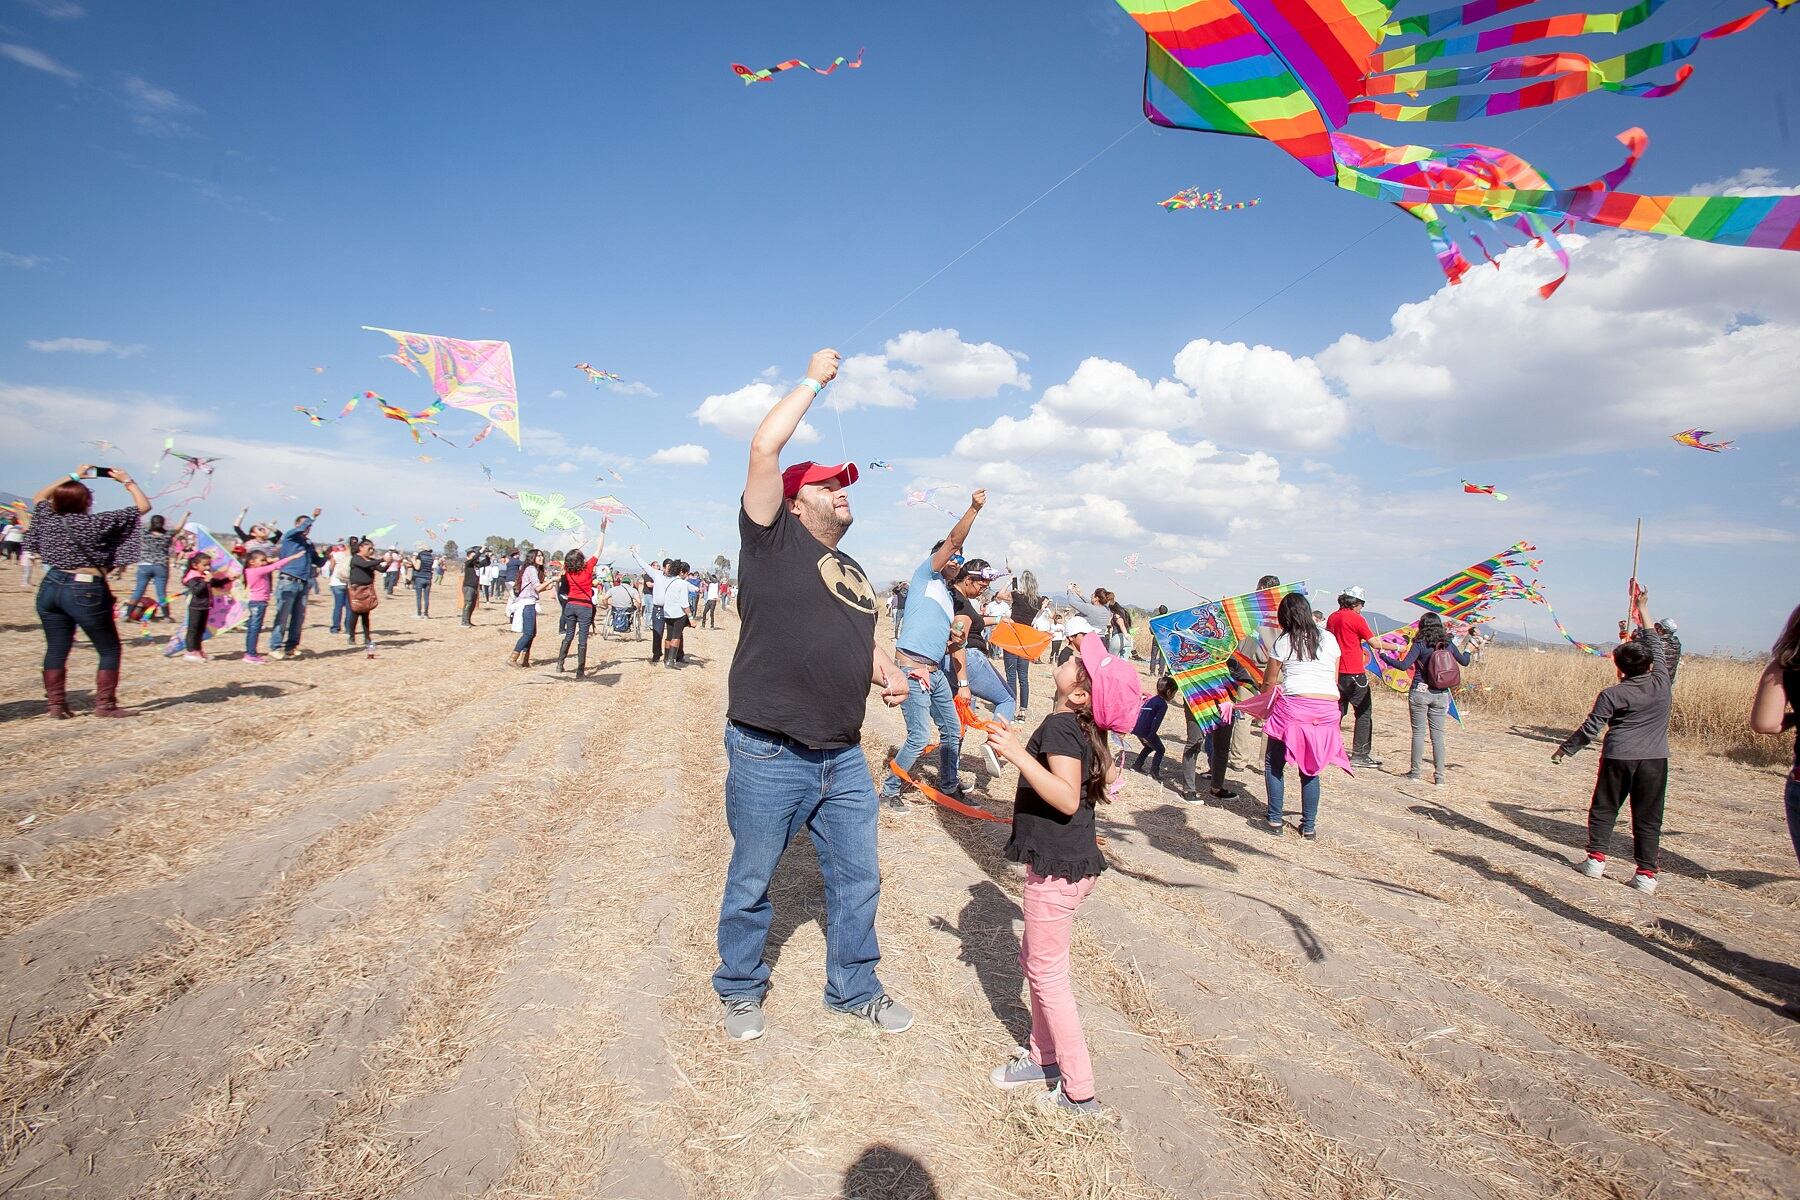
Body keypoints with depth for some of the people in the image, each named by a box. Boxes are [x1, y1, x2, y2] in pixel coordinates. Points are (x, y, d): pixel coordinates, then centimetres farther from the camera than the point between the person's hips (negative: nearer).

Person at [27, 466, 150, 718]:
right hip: (85, 592, -6)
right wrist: (127, 481, 8)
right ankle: (105, 705, 6)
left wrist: (72, 477, 28)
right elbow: (143, 507, -5)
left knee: (56, 650, 13)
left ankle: (55, 704, 16)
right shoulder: (97, 523, -11)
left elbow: (39, 497, 28)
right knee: (109, 650, 6)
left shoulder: (50, 518, 4)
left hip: (50, 588, 6)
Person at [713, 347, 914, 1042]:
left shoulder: (852, 572, 17)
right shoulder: (773, 539, -4)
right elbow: (764, 447, -16)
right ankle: (740, 990, 34)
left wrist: (890, 674, 5)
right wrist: (814, 380, -5)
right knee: (751, 883, 11)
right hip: (768, 757, -6)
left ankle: (854, 988, 36)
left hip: (844, 759, 7)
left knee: (856, 880, 16)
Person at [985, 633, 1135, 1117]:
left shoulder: (1059, 725, -21)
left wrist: (1019, 754, -35)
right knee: (1034, 960, 22)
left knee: (1047, 974, 3)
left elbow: (1066, 798, -31)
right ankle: (1045, 1057, 35)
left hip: (1058, 867, -10)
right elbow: (1107, 777, 19)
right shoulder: (1084, 728, 6)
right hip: (1073, 860, 10)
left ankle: (1079, 1092, 13)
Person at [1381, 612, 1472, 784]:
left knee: (1418, 732, 4)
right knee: (1438, 734, 7)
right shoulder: (1448, 644, 4)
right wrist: (1468, 651, 40)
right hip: (1441, 695, 4)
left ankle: (1415, 772, 10)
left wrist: (1385, 658, -7)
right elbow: (1464, 662, 20)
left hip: (1420, 692, -4)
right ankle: (1439, 776, 7)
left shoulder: (1420, 644, -9)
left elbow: (1404, 665, -18)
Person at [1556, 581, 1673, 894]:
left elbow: (1590, 728, -6)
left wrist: (1565, 749, 7)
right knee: (1648, 816, 6)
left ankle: (1596, 859, 14)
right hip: (1655, 759, 2)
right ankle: (1646, 873, 6)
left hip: (1618, 757, -2)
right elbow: (1657, 647, 14)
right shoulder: (1661, 682, 0)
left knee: (1603, 809, 12)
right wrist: (1642, 610, 21)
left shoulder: (1611, 695, -7)